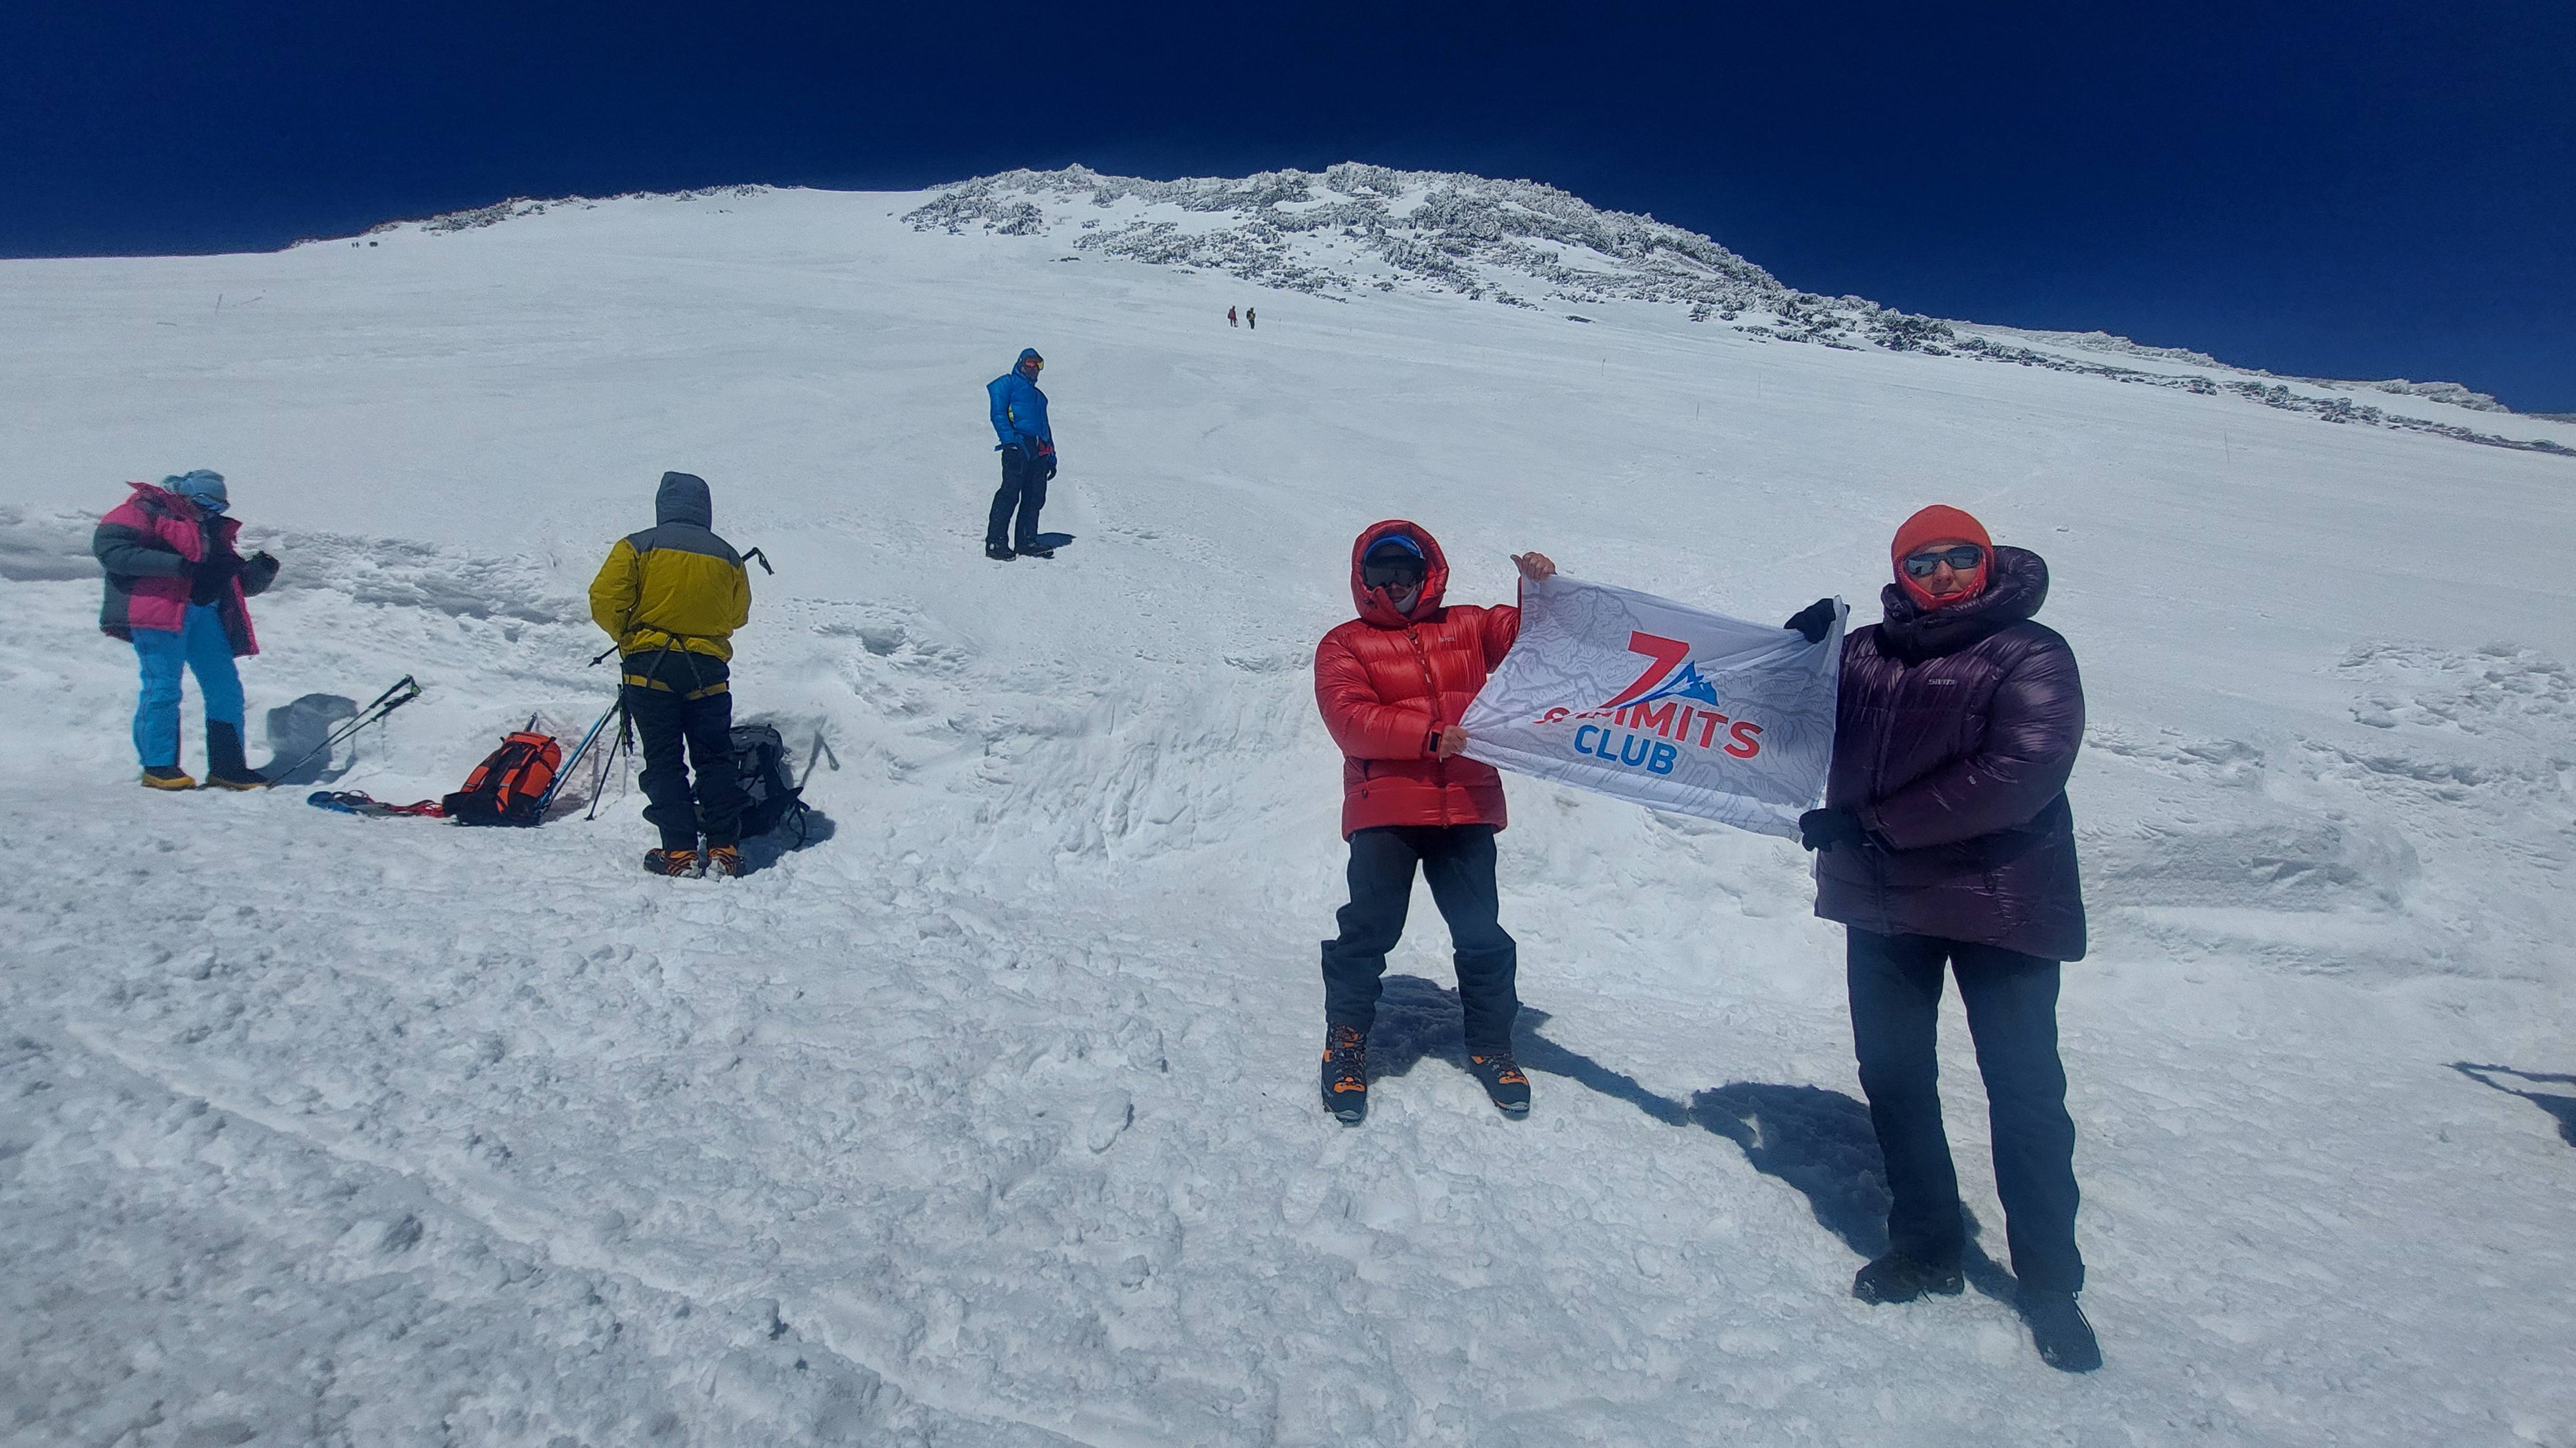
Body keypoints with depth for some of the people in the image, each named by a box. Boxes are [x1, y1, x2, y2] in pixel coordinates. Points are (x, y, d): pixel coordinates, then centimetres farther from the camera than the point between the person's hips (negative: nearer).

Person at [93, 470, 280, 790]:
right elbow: (108, 546, -10)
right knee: (163, 687, -8)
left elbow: (240, 583, 26)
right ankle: (158, 767, -1)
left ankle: (227, 767, 8)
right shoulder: (146, 510, 5)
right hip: (158, 611, -7)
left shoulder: (214, 529, 26)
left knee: (226, 688, 3)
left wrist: (260, 572, 2)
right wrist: (175, 564, -18)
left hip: (204, 612, 7)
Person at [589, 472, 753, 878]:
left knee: (664, 761, 4)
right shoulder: (728, 556, 5)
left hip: (649, 666, -2)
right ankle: (725, 849, 6)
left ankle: (680, 851, 0)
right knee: (715, 760, 8)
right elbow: (738, 615, 15)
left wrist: (629, 636, 11)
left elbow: (605, 602, -7)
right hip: (709, 669, 2)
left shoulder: (636, 547, -3)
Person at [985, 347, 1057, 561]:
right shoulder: (1008, 383, 9)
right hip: (1018, 447, -8)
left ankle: (1026, 541, 10)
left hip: (1039, 452, 8)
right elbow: (998, 414, -4)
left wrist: (1052, 456, 22)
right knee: (1010, 494, -14)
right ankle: (995, 543, -14)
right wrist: (1010, 439, -19)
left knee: (1035, 498, 4)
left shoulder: (1038, 395, 32)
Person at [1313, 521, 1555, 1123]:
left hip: (1466, 809, 3)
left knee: (1481, 932, 9)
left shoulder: (1469, 628, 14)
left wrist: (1541, 587, -11)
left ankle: (1491, 1045, 27)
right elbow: (1351, 719, -10)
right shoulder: (1344, 645, 4)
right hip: (1384, 813, -2)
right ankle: (1346, 1044, 17)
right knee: (1370, 929, -2)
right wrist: (1430, 735, -19)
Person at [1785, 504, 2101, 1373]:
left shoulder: (2031, 657, -7)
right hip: (1884, 903, 5)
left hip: (1999, 901, -4)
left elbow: (2017, 775, -20)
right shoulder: (1865, 654, 7)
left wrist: (1874, 823, -21)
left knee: (2025, 1090, 3)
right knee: (1894, 1077, 13)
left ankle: (2051, 1284, 22)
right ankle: (1925, 1247, 31)